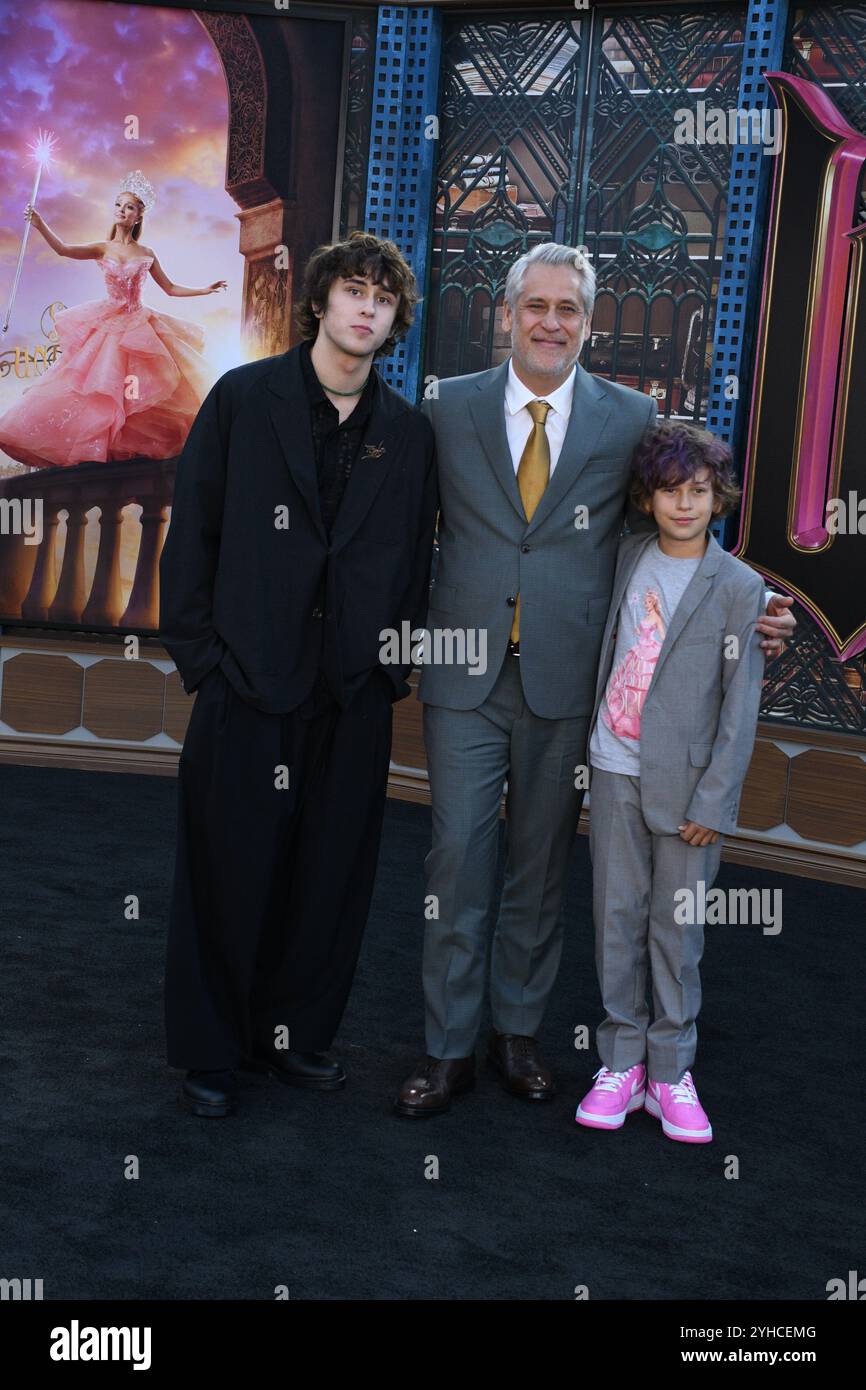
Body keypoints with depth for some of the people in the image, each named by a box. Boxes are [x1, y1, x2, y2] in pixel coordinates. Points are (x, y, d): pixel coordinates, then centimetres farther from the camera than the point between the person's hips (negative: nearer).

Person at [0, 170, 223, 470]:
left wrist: (205, 290, 11)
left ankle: (138, 446, 8)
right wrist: (40, 225, -32)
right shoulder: (102, 249, 1)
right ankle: (91, 447, 3)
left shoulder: (147, 254, 6)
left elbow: (170, 288, 16)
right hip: (107, 326, -1)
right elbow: (63, 249, -16)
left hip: (138, 328, 1)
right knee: (93, 389, -5)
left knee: (141, 393, -2)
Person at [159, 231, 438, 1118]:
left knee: (328, 877, 9)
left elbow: (413, 563, 12)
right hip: (246, 681, -2)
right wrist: (198, 652, -4)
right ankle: (208, 1053, 20)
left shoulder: (409, 433, 10)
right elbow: (192, 531, 1)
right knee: (228, 872, 5)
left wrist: (394, 668, 4)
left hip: (354, 696, 3)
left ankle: (292, 1033, 26)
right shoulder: (243, 398, 2)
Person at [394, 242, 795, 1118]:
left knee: (541, 864, 12)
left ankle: (519, 1031, 29)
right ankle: (448, 1047, 17)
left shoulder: (631, 419, 2)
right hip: (466, 675, 0)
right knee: (457, 857, 3)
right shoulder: (447, 409, 4)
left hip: (567, 678, 0)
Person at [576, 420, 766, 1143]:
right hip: (615, 769, 3)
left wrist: (713, 802, -10)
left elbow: (741, 707, -7)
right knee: (617, 916, 7)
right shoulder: (629, 557, 6)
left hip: (687, 783, -3)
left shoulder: (740, 589, -6)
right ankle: (622, 1062, 17)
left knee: (677, 928, 3)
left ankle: (671, 1072, 16)